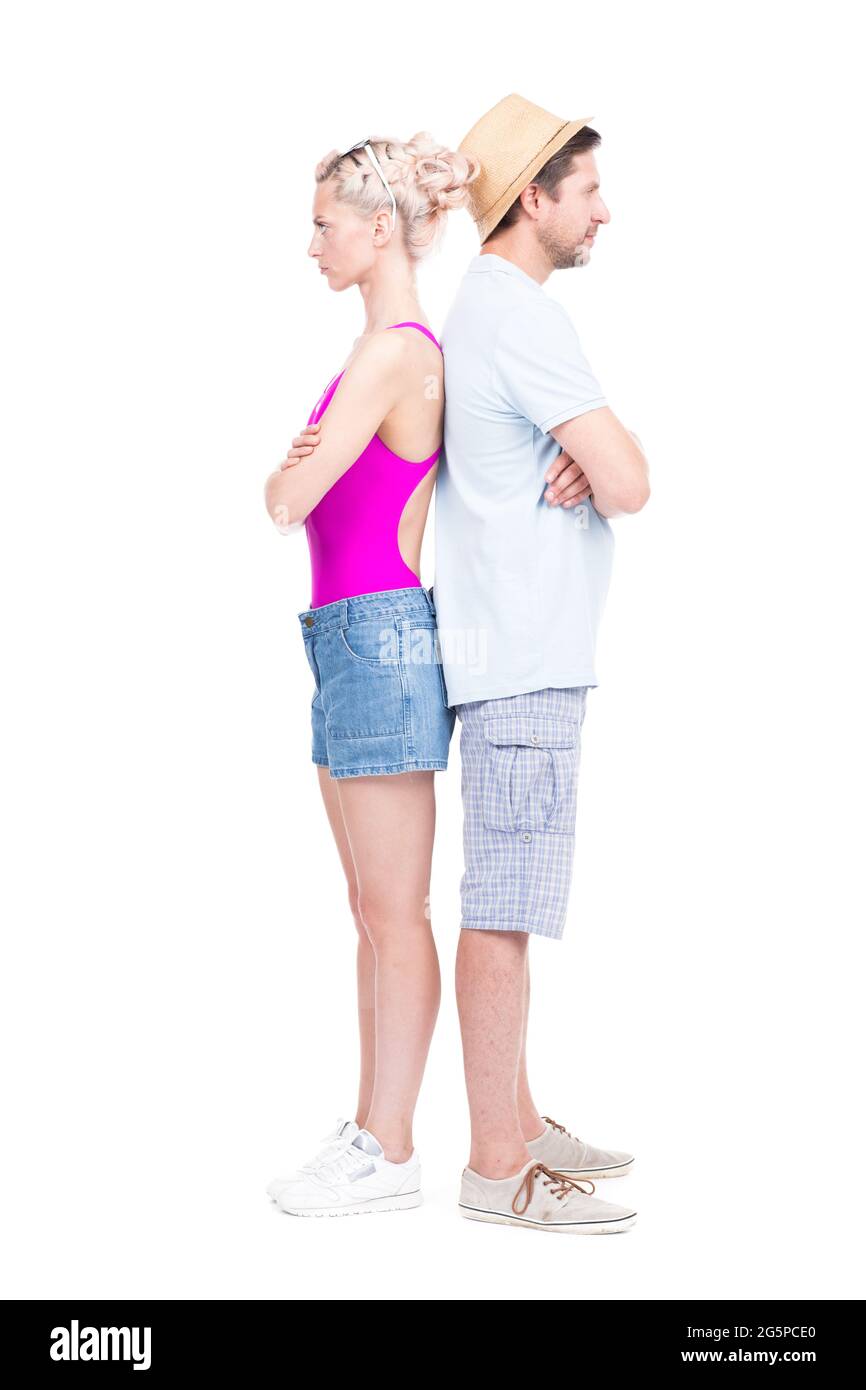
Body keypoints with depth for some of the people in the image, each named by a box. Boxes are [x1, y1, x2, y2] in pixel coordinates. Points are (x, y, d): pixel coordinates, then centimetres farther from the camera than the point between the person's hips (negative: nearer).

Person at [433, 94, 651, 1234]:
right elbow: (629, 484, -19)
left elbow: (598, 462, 17)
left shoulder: (485, 311, 19)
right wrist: (607, 454, 3)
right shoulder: (520, 316, -13)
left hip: (524, 652, 10)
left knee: (507, 907, 14)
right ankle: (497, 1166, 1)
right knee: (503, 912, -6)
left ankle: (520, 1126, 23)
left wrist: (586, 454, -6)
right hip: (524, 656, -10)